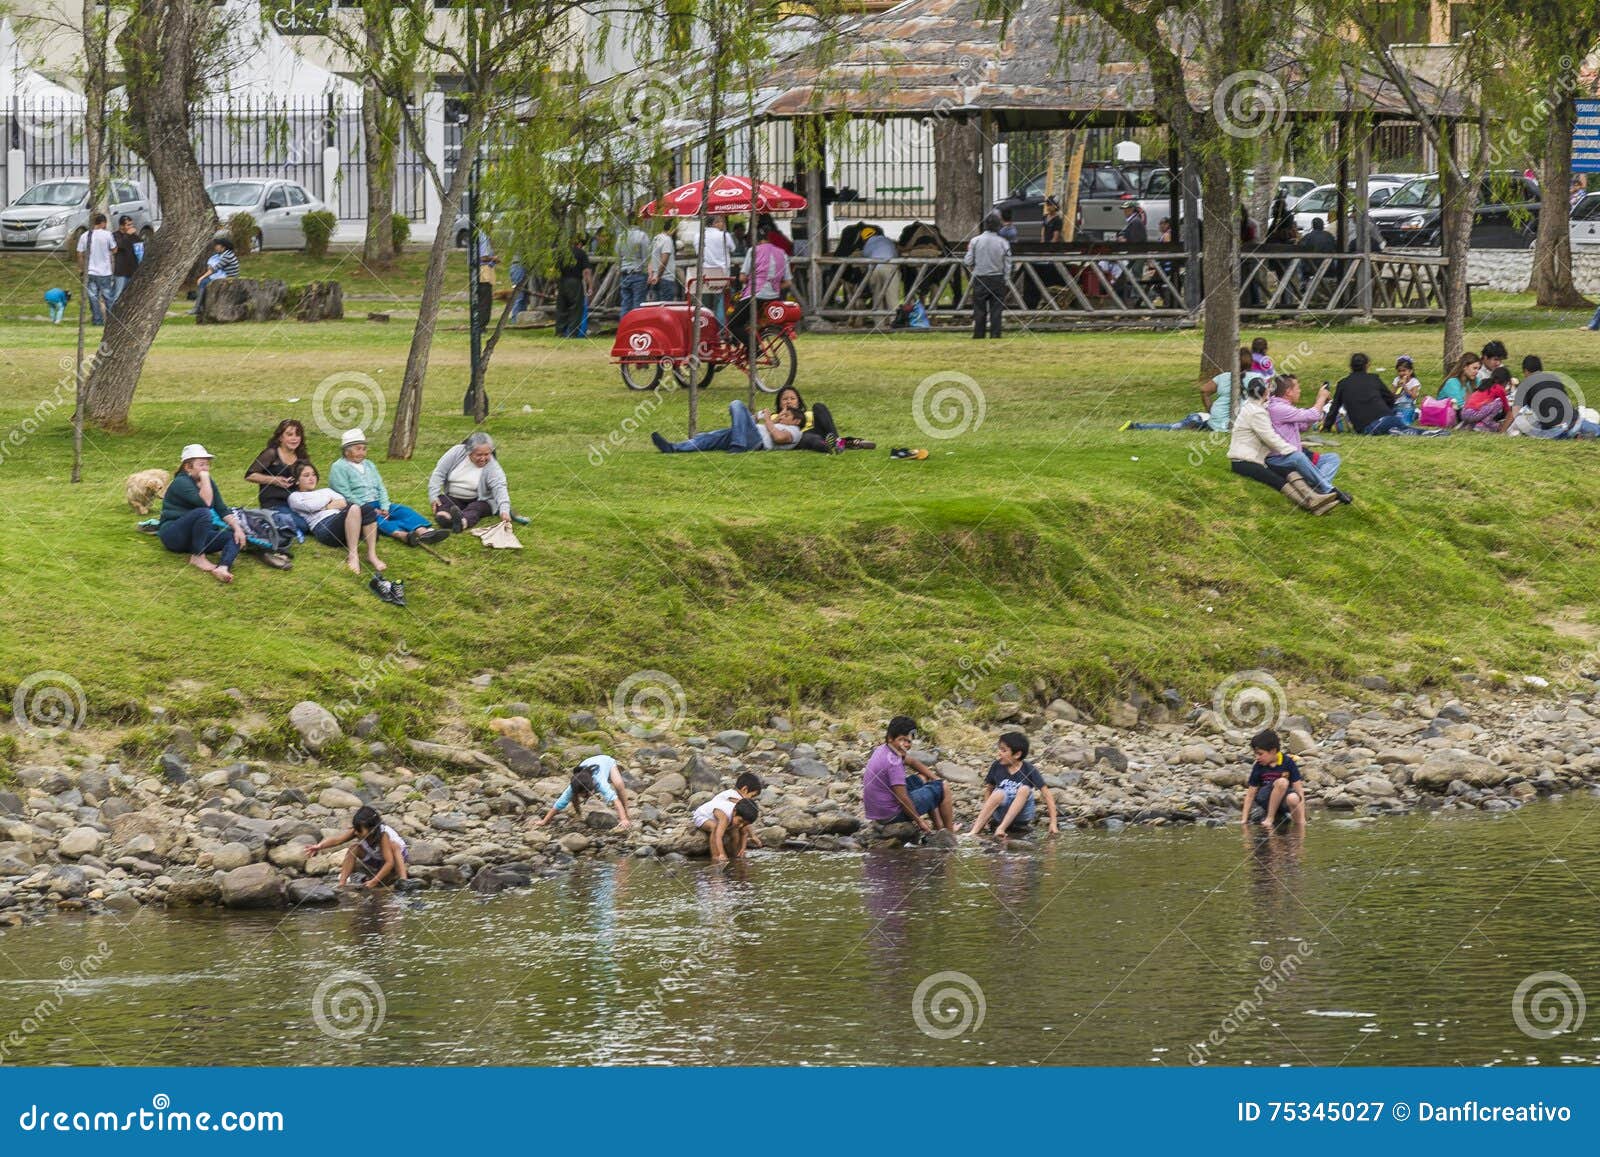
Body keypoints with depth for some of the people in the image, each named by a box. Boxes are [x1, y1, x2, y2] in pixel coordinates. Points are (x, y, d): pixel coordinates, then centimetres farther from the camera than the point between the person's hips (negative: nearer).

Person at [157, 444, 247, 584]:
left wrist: (237, 528, -8)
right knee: (203, 513, -34)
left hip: (197, 536, 8)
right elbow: (205, 502, -27)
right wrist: (205, 478, -20)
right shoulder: (181, 483, -13)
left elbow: (222, 509, 6)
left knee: (235, 537, -17)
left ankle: (223, 568, -45)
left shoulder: (208, 482, 12)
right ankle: (198, 557, -24)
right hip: (173, 534, -8)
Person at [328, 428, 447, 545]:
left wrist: (384, 508, -4)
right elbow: (346, 495, -10)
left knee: (403, 511, -18)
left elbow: (380, 488, 17)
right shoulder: (339, 468, 1)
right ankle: (400, 534, -64)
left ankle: (423, 531, -44)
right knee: (376, 519, -36)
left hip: (377, 504, 7)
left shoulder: (369, 465, 24)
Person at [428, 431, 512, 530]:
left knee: (475, 508, -35)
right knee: (441, 500, -27)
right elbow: (439, 473, -5)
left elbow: (500, 488, -29)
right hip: (452, 499, 3)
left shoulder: (492, 466, -16)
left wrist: (504, 511, -45)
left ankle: (462, 522, -67)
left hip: (479, 501, -3)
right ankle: (444, 517, -59)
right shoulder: (457, 452, -10)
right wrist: (433, 496, -14)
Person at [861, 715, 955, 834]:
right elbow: (903, 799, -26)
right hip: (892, 814, -10)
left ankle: (940, 827, 29)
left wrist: (935, 778, 14)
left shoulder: (881, 749, 3)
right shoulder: (893, 762, -27)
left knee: (923, 778, 27)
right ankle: (949, 832, 19)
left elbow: (912, 762, 20)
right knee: (943, 788, 3)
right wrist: (919, 821, -13)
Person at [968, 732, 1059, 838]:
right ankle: (974, 831, -41)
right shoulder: (997, 767, -3)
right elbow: (989, 790, 9)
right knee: (999, 794, -30)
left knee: (1024, 789, -28)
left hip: (1022, 816, -1)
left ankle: (1001, 828, -38)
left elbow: (1047, 795, -10)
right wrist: (985, 813, -2)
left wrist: (1053, 822, -15)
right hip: (1001, 815, 1)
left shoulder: (1029, 770, -10)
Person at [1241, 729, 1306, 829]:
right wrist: (1244, 819, -2)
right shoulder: (1258, 767, -1)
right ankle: (1269, 817, -26)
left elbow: (1299, 789, -8)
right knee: (1282, 782, -31)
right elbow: (1250, 794, 4)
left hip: (1284, 802, -1)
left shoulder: (1288, 762, -6)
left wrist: (1302, 819, -17)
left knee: (1293, 798, -39)